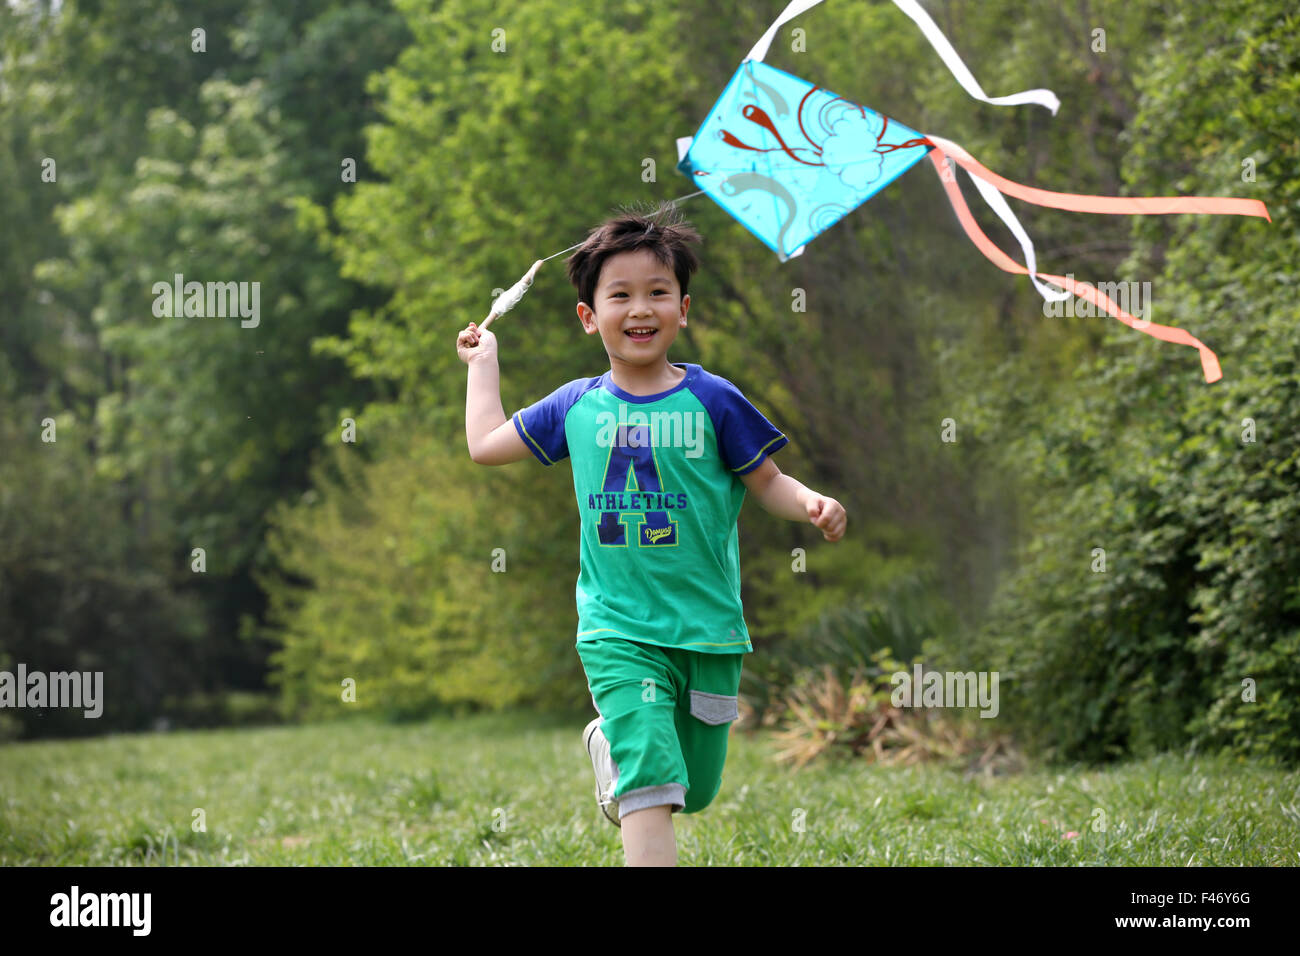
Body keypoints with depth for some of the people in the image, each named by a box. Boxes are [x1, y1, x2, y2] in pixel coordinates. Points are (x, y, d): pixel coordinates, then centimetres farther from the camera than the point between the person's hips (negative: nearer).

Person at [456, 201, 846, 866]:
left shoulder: (711, 401, -5)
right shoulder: (577, 407, 2)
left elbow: (768, 483, 1)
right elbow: (485, 444, 16)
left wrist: (812, 505, -19)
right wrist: (482, 360, 24)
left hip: (706, 628, 1)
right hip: (617, 629, -1)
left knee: (695, 792, 16)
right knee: (651, 789, -18)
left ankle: (609, 744, 46)